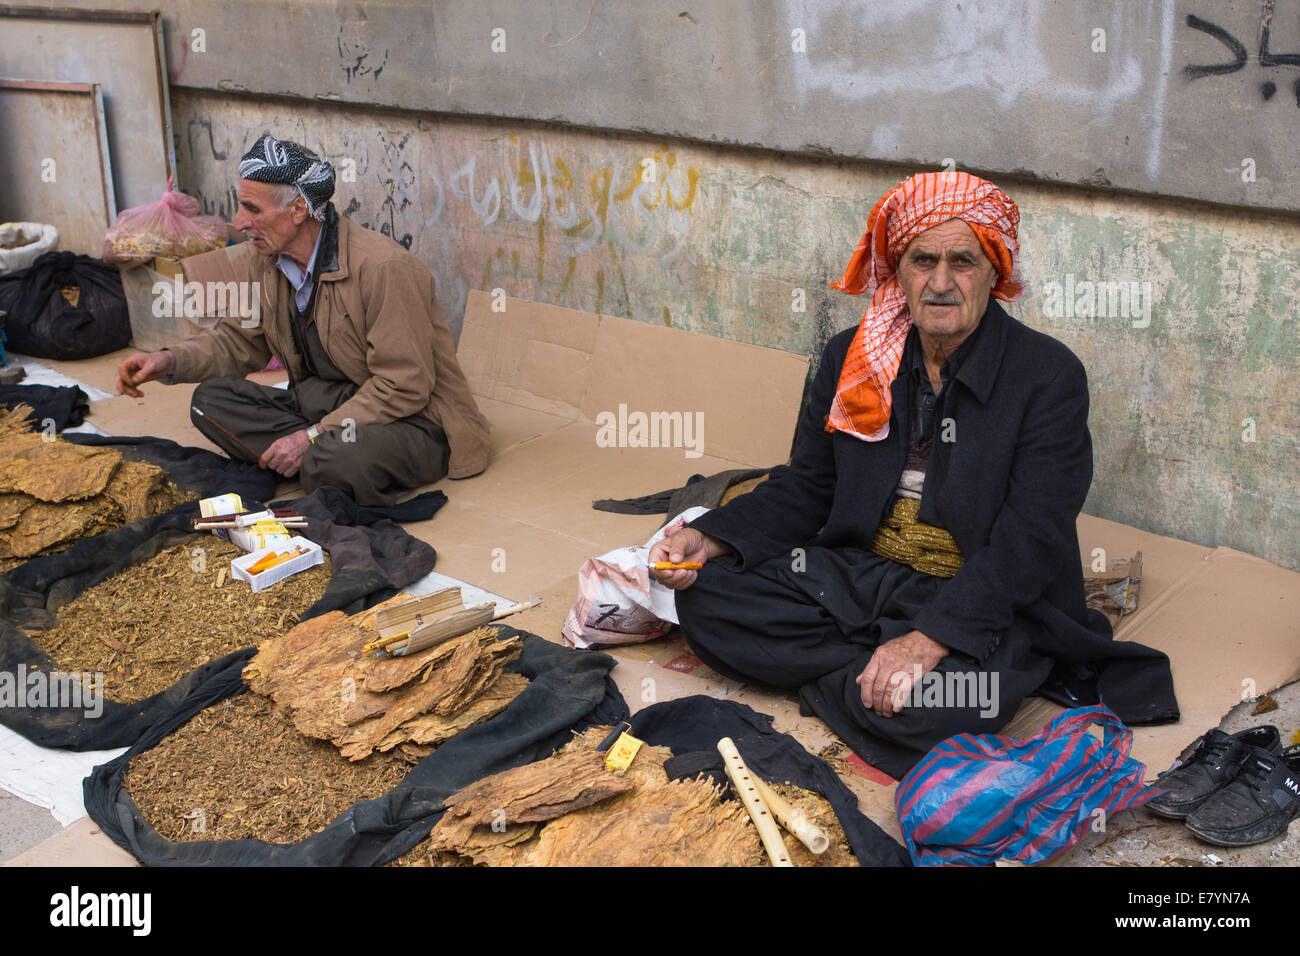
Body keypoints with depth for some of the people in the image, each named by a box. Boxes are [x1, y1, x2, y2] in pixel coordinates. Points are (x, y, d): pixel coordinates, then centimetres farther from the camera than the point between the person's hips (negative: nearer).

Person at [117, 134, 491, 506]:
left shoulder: (385, 267, -23)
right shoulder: (261, 262, 2)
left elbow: (404, 388, -23)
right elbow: (239, 340, 15)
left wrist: (312, 437, -24)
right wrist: (170, 361, -4)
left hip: (411, 422, -8)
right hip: (320, 404, 8)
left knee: (340, 459, -38)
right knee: (211, 399, -7)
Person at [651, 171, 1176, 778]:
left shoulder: (1049, 375, -11)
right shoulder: (851, 358, 4)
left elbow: (1029, 545, -17)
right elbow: (806, 488, 11)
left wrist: (927, 639, -29)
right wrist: (709, 539, -7)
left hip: (987, 603, -5)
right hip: (858, 579, 5)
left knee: (935, 706, -36)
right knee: (705, 594, -14)